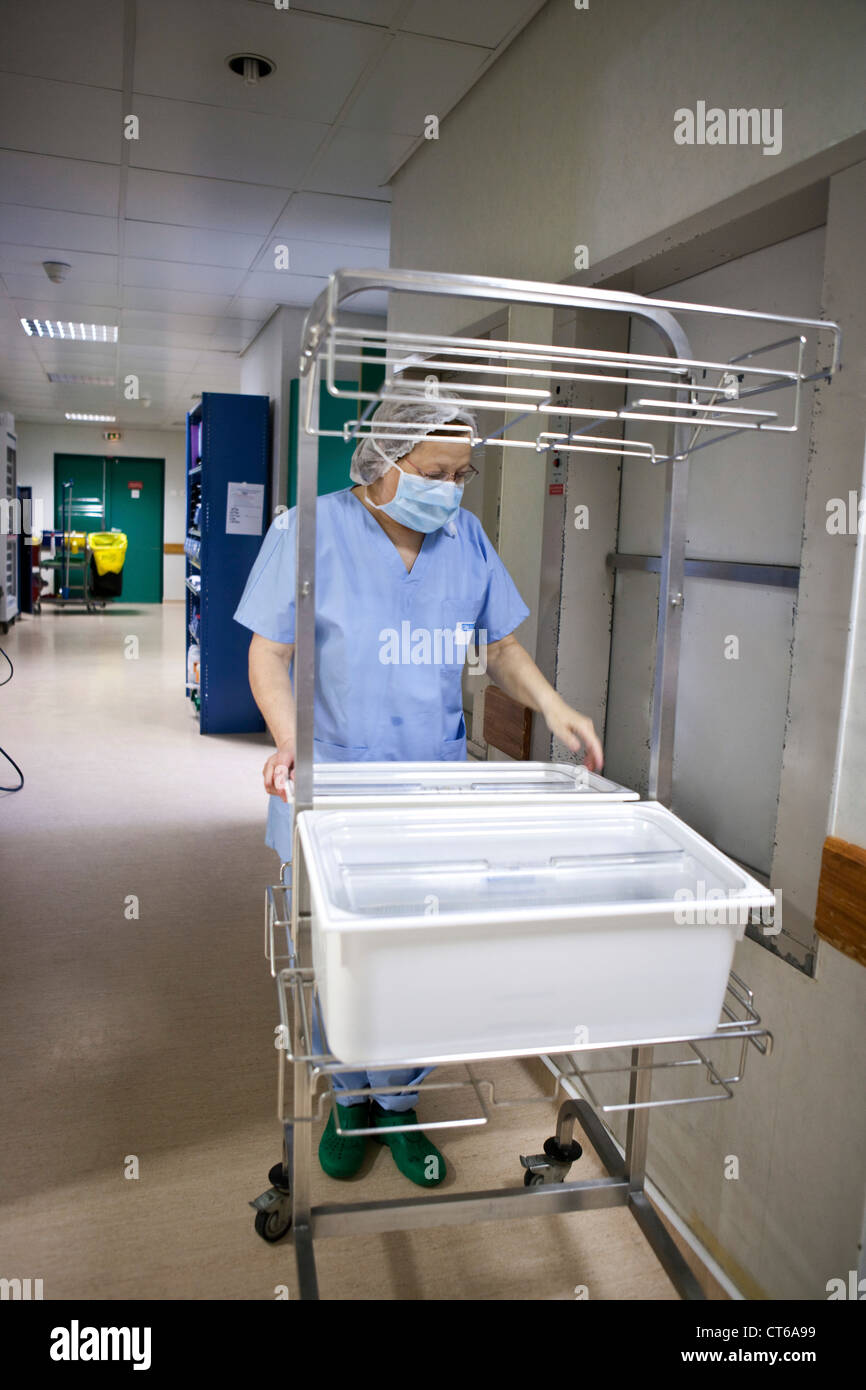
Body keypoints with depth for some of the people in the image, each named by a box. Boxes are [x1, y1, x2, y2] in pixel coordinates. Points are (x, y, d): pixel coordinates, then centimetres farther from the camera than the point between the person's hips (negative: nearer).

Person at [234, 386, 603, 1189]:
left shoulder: (466, 539, 3)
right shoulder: (314, 530, -8)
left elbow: (500, 647, 10)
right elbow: (270, 654, -7)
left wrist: (552, 707, -7)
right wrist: (291, 742, -23)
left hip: (435, 789, 3)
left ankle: (399, 1103, 33)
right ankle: (351, 1098, 36)